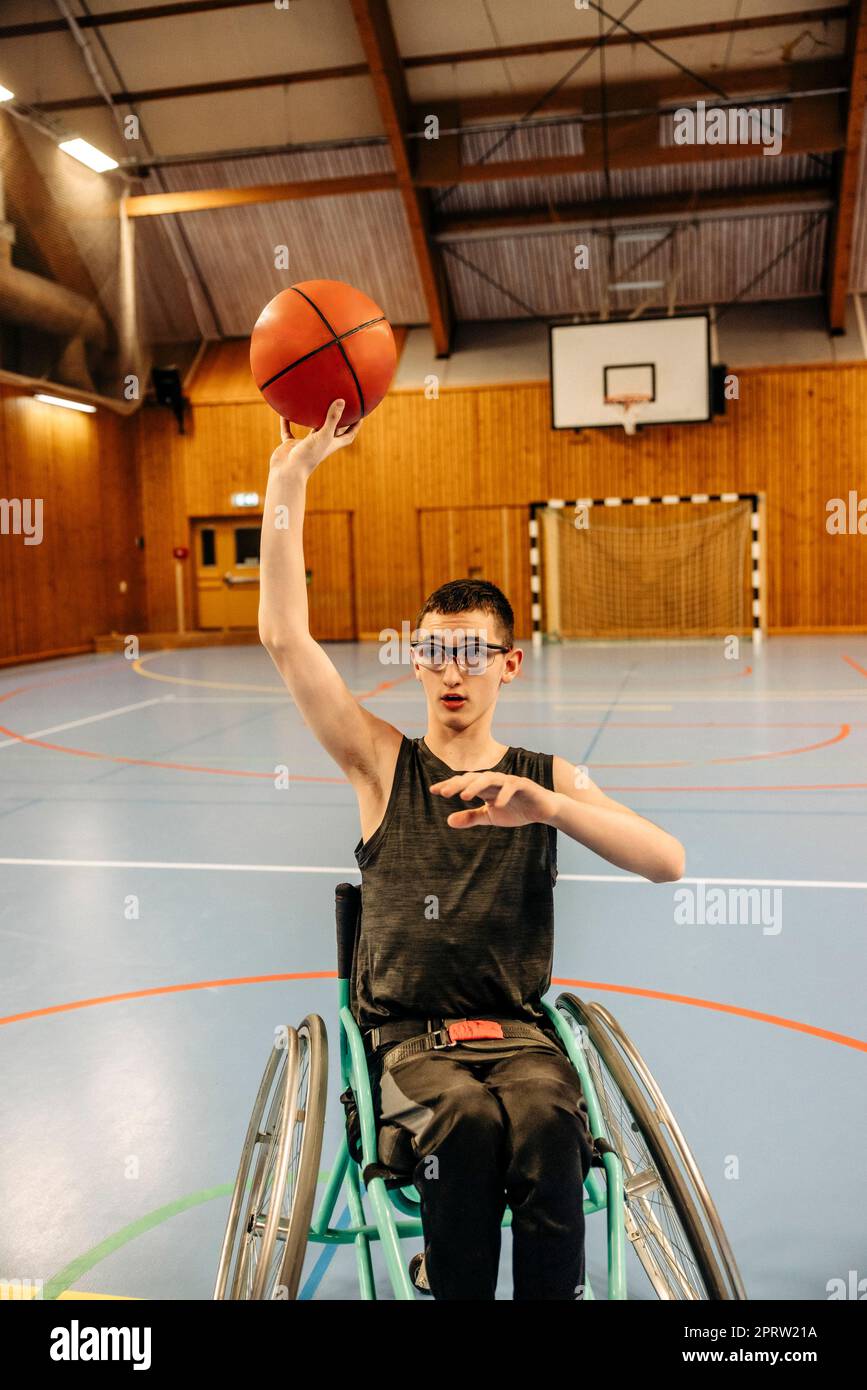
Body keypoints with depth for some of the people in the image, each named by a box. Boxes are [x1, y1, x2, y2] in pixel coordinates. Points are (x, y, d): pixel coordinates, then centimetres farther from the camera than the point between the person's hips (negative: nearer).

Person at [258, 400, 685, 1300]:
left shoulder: (547, 780, 5)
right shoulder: (384, 764, 3)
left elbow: (668, 863, -10)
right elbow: (285, 637, -8)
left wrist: (549, 807, -27)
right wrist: (289, 479, -13)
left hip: (517, 1028, 1)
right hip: (404, 1032, 0)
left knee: (548, 1118, -30)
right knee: (466, 1117, -30)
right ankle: (451, 1285, -6)